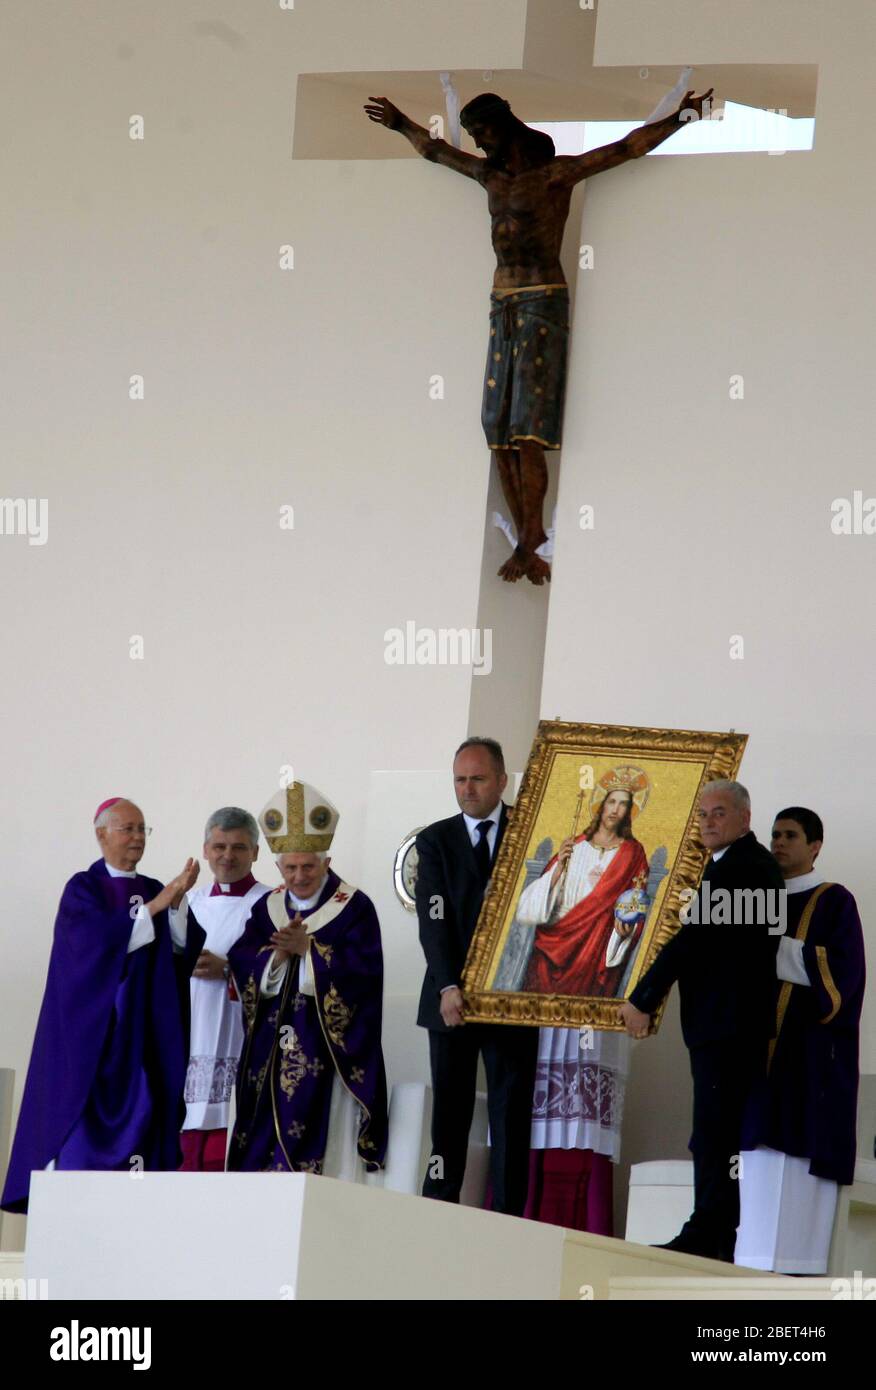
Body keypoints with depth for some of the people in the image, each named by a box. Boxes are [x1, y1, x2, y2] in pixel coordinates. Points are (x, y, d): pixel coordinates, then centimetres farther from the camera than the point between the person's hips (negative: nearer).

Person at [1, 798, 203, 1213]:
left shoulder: (153, 891, 14)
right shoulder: (83, 889, -1)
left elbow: (183, 949, -1)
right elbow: (98, 942, -18)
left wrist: (178, 903, -18)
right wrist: (154, 907, -21)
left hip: (144, 1027, 5)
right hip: (94, 1025, -5)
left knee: (141, 1112, -3)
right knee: (89, 1113, -10)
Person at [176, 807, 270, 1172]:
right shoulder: (193, 902, 18)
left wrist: (227, 970, -17)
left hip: (237, 1045, -6)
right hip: (191, 1045, 6)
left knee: (223, 1154, -12)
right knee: (189, 1154, 3)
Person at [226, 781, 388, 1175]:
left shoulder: (354, 907, -1)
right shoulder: (267, 908, 12)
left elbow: (362, 968, -14)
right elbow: (241, 965, 0)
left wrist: (307, 948, -19)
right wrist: (278, 954, -17)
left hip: (331, 1047, -4)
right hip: (272, 1050, 4)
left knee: (327, 1139, -8)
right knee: (268, 1140, 1)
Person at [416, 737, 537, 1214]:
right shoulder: (435, 840, 5)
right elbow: (433, 920, -5)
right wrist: (447, 987, -17)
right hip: (452, 997, 0)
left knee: (512, 1112, -2)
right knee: (449, 1114, 2)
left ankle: (509, 1216, -2)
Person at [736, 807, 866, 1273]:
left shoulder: (834, 902, 1)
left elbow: (841, 972, -11)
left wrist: (775, 949, -14)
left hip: (809, 1053, -6)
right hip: (759, 1045, 6)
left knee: (798, 1161, -11)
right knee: (758, 1162, 0)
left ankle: (796, 1271, -13)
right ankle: (752, 1265, -1)